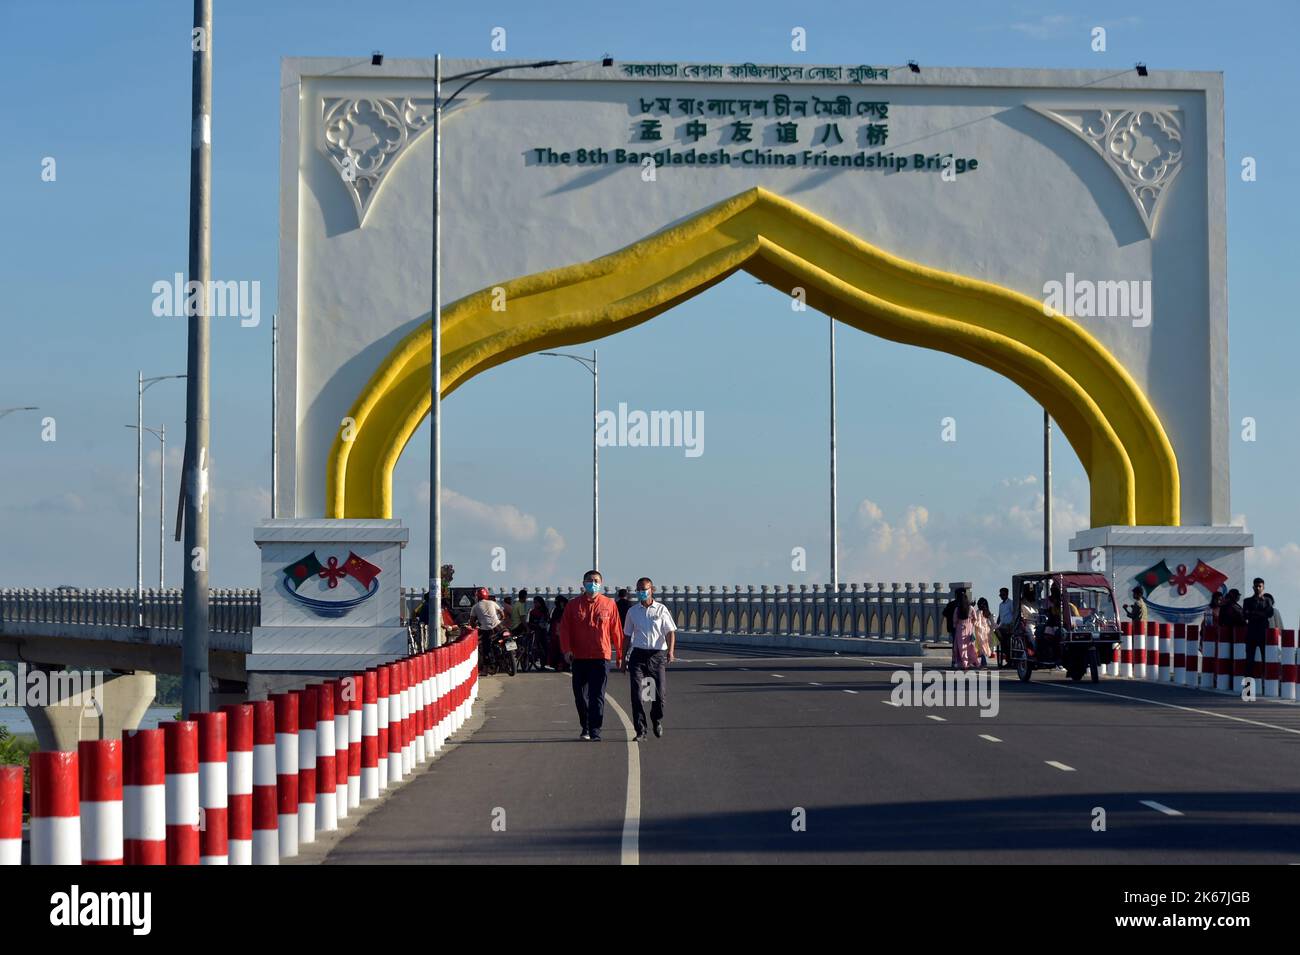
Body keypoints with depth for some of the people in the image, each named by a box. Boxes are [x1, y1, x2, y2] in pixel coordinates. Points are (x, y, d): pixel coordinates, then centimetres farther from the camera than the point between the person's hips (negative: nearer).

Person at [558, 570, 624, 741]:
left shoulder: (609, 605, 4)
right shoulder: (573, 605, 7)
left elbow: (616, 631, 7)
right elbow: (564, 629, 4)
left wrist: (620, 655, 7)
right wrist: (567, 650, -9)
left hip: (601, 657, -2)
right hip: (579, 658, 2)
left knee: (597, 696, -7)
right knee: (580, 695, 8)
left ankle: (595, 731, -9)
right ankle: (585, 727, 25)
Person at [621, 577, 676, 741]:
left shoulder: (661, 610, 5)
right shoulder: (632, 611, 10)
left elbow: (670, 632, 0)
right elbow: (627, 636, 17)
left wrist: (671, 651, -17)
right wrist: (623, 658, 15)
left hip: (658, 654, -1)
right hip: (638, 654, 1)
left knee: (660, 692, -1)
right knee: (637, 694, -9)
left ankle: (657, 719, 30)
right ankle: (640, 732, -6)